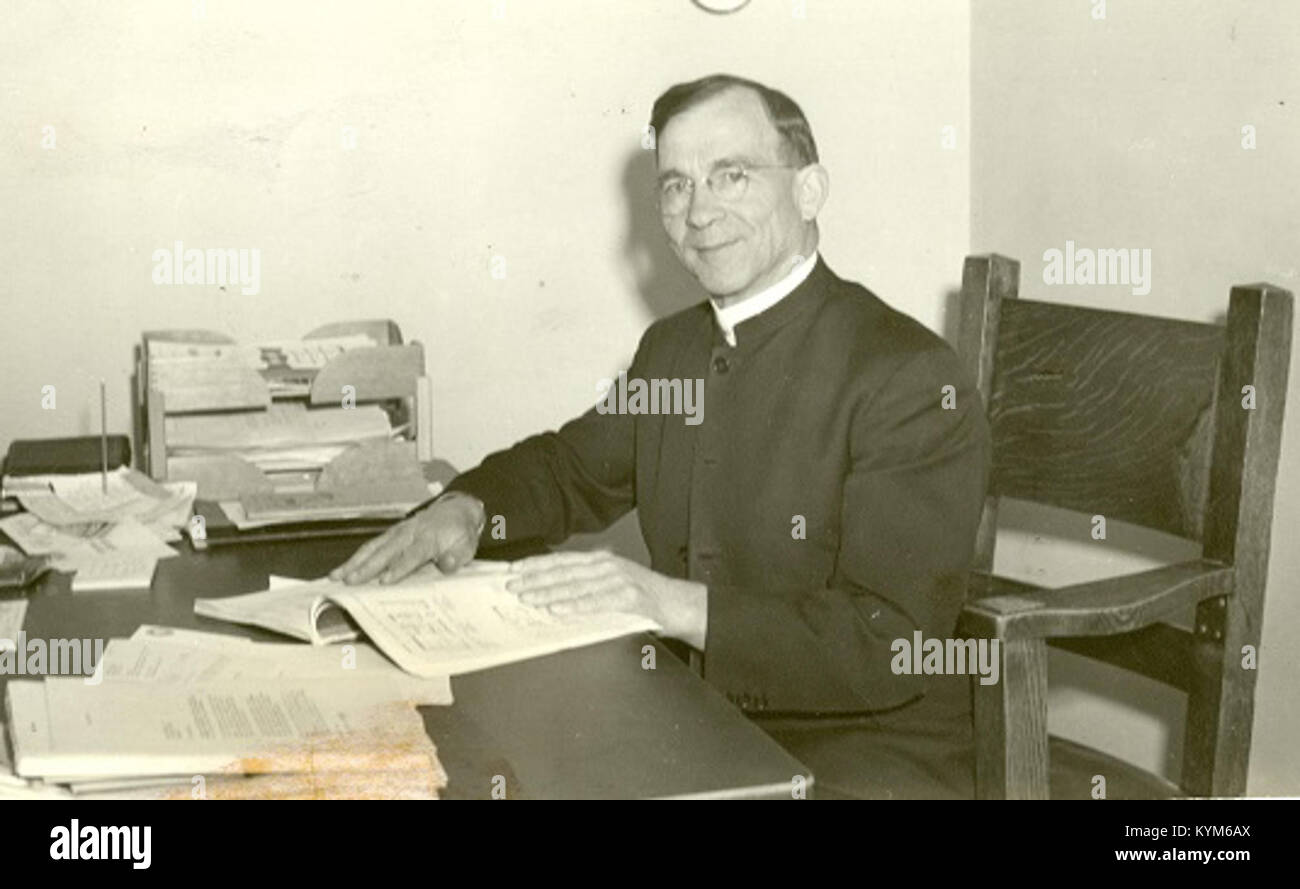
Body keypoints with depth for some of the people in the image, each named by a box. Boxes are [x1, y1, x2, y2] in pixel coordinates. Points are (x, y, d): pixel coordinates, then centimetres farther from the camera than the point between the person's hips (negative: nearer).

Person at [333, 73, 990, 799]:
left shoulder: (914, 381, -16)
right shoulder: (672, 348, 9)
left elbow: (894, 645, -22)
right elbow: (573, 466, 23)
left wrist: (679, 605, -31)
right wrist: (467, 508, 0)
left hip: (867, 758, -6)